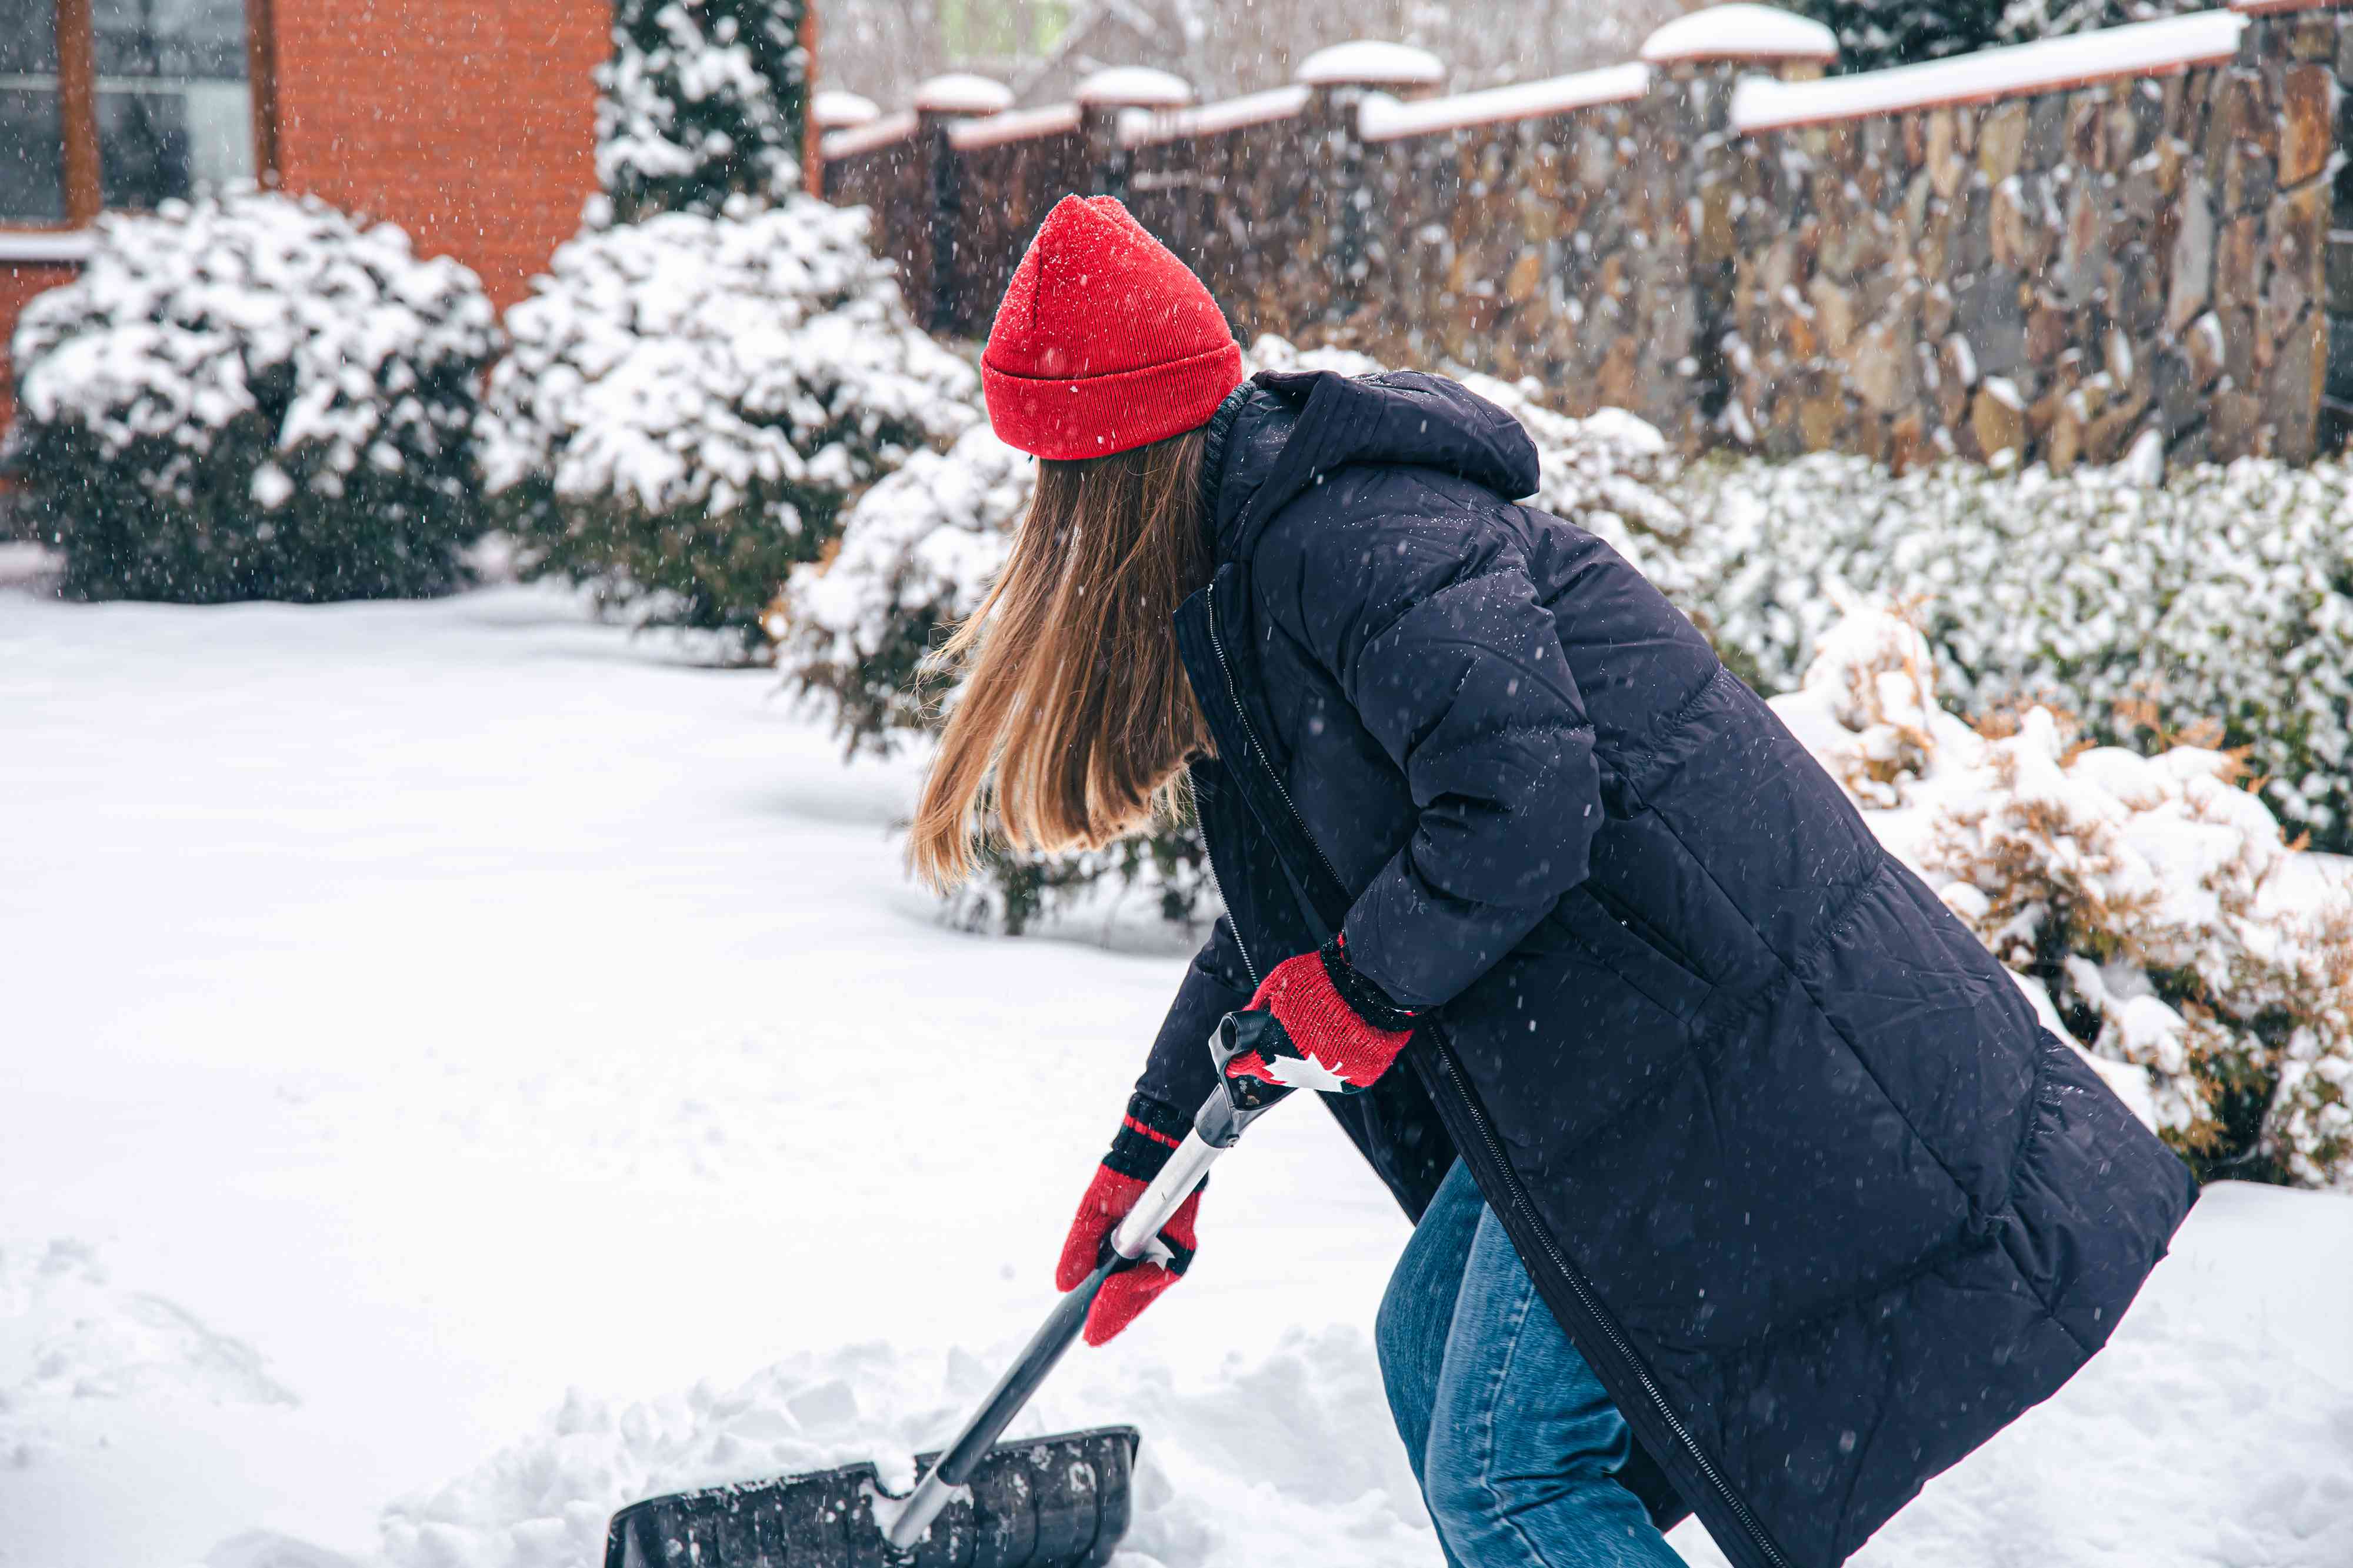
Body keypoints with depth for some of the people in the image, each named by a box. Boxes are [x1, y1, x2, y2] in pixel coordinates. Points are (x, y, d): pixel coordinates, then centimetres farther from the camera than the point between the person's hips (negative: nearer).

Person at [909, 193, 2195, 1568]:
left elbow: (1521, 809, -29)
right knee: (1430, 1350, 19)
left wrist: (1358, 988, -12)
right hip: (1607, 1034, 11)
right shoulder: (1262, 548, 16)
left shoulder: (1348, 531, -18)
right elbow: (1286, 915, 23)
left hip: (1699, 1024, -11)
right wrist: (1155, 1148, 24)